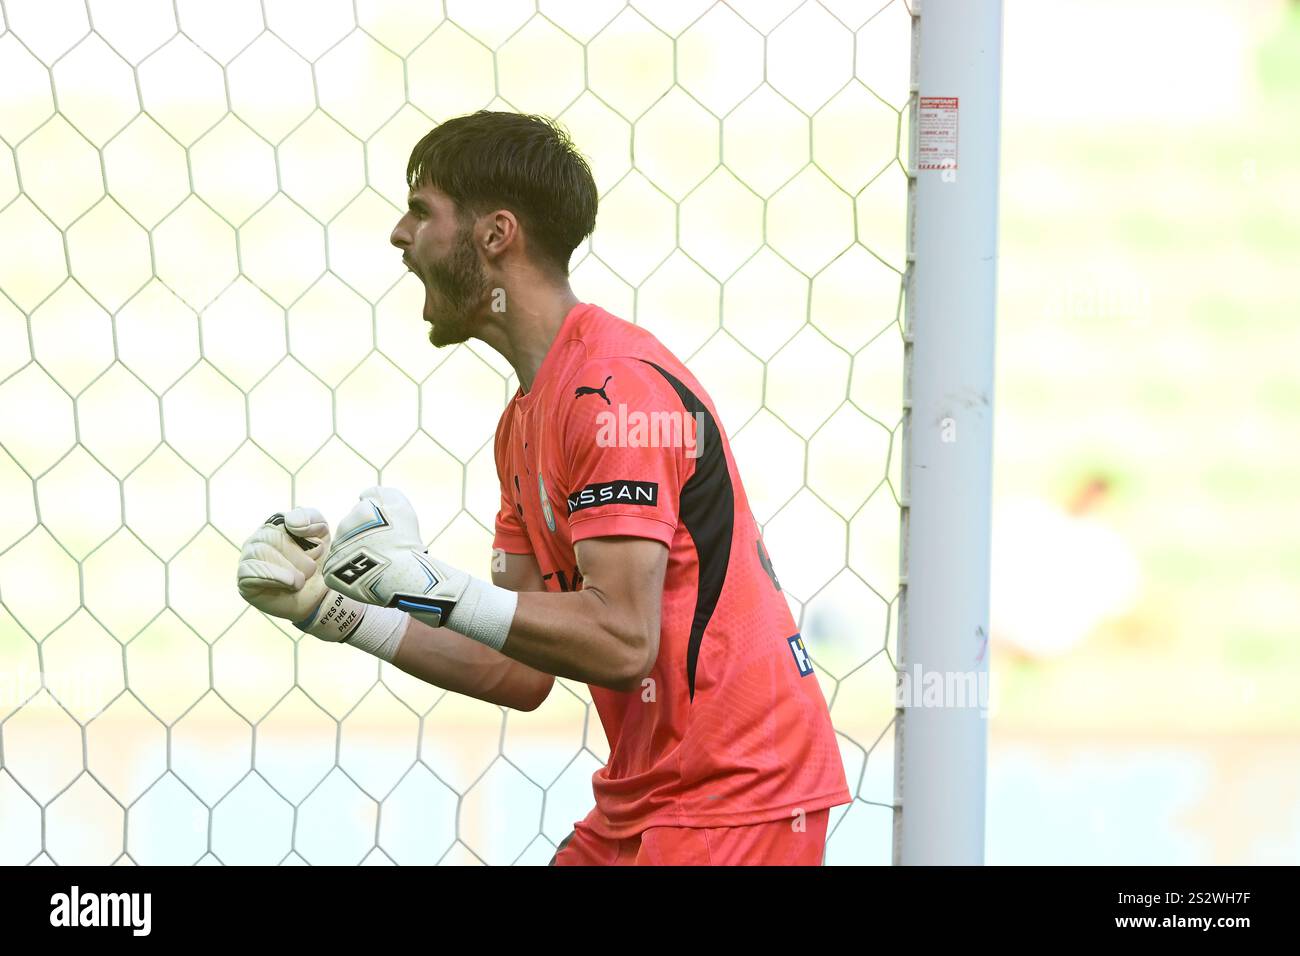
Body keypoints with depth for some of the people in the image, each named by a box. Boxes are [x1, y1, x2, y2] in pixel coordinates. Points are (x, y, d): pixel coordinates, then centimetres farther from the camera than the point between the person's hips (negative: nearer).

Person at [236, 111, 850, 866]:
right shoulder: (526, 418, 14)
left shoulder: (616, 387, -16)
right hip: (641, 804, 9)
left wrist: (430, 588, -24)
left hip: (737, 799, -9)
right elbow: (522, 673, 11)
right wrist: (333, 610, 6)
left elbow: (621, 640, -23)